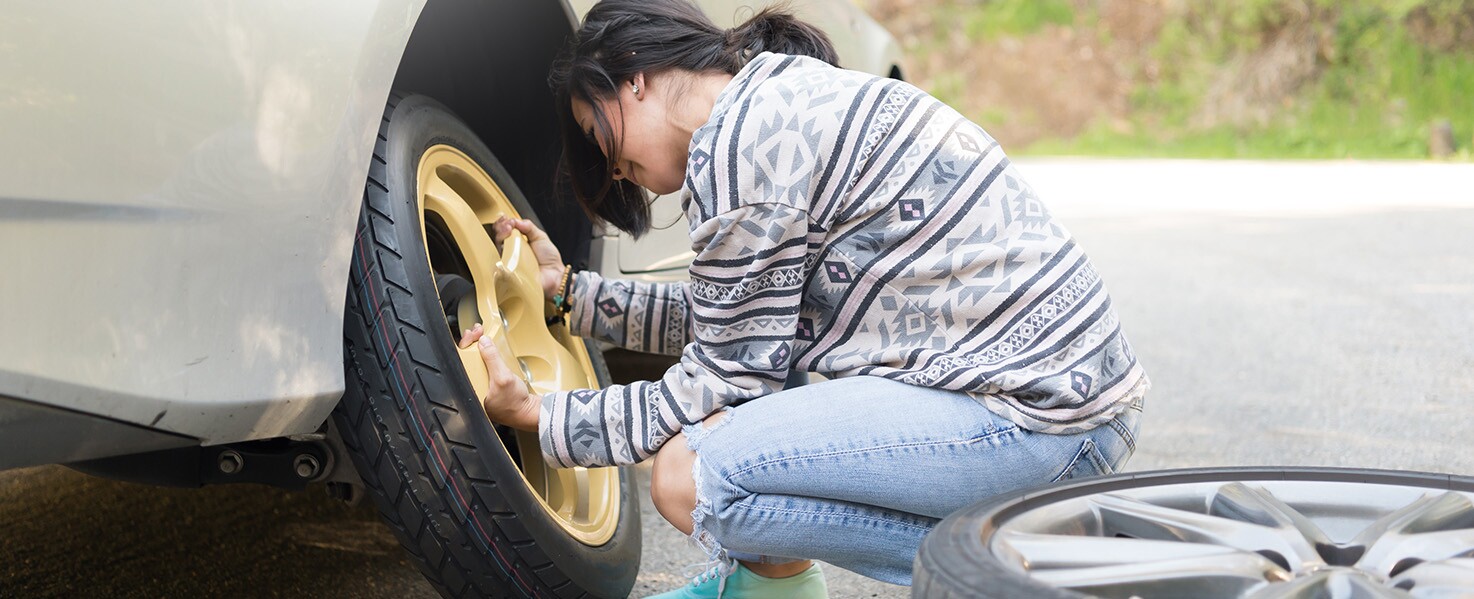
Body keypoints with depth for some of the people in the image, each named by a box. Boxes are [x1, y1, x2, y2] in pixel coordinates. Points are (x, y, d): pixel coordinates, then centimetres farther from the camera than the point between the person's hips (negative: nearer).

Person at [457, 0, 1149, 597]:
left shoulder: (740, 139, -13)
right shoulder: (792, 94, 16)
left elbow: (726, 378, -8)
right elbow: (723, 320, 24)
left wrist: (541, 417, 1)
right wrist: (570, 289, 26)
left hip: (1039, 419, -10)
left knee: (691, 478, -16)